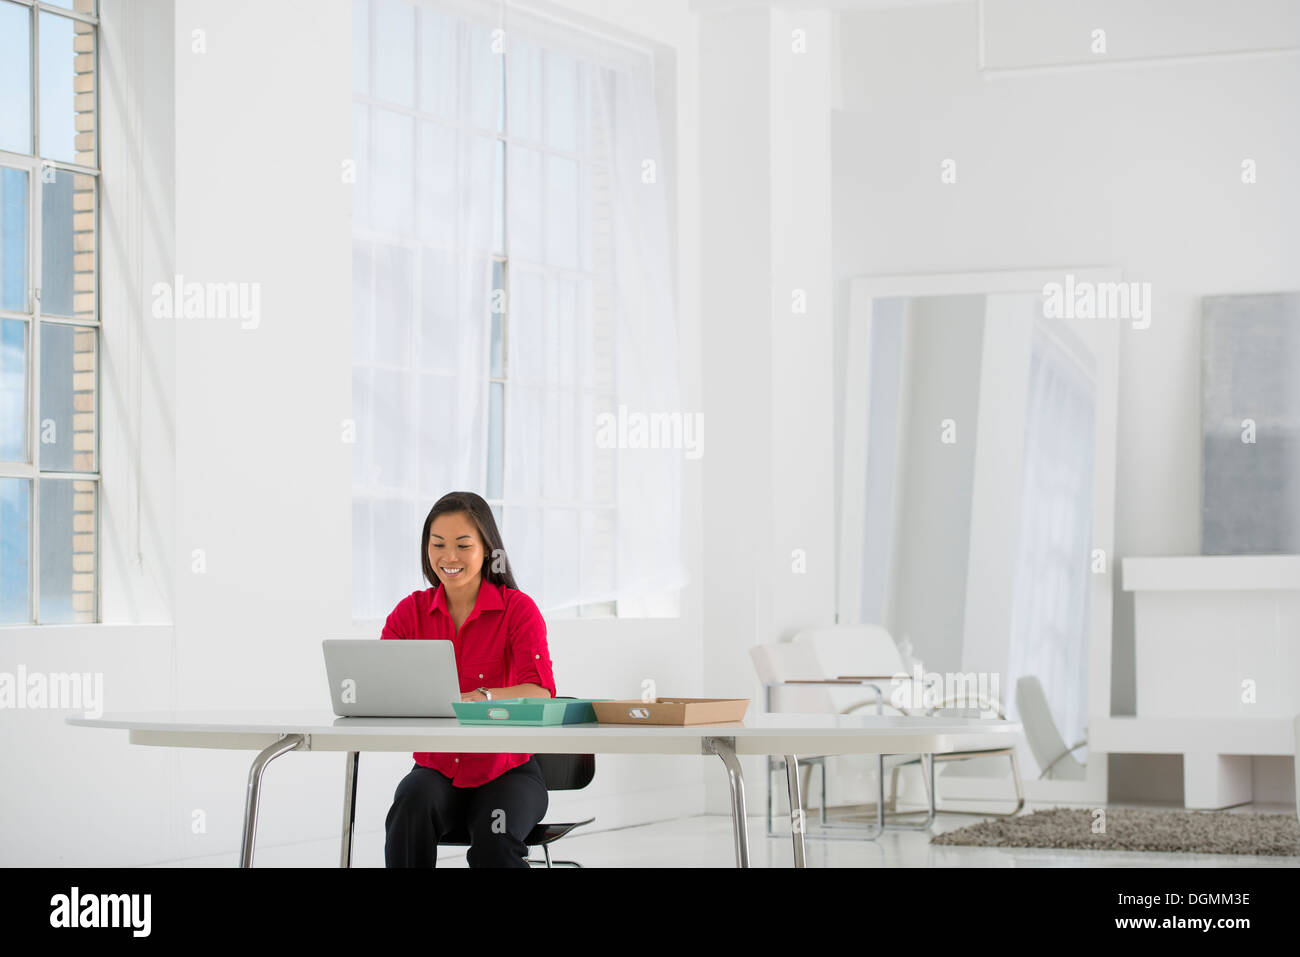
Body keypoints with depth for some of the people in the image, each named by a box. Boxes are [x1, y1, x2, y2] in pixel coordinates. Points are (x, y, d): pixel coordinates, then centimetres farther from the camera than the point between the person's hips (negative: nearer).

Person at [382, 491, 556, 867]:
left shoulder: (517, 609, -6)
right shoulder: (411, 611, 4)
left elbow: (539, 693, -21)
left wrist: (479, 698, -41)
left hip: (506, 771, -2)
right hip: (435, 770, 3)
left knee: (494, 837, -33)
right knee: (412, 802, -31)